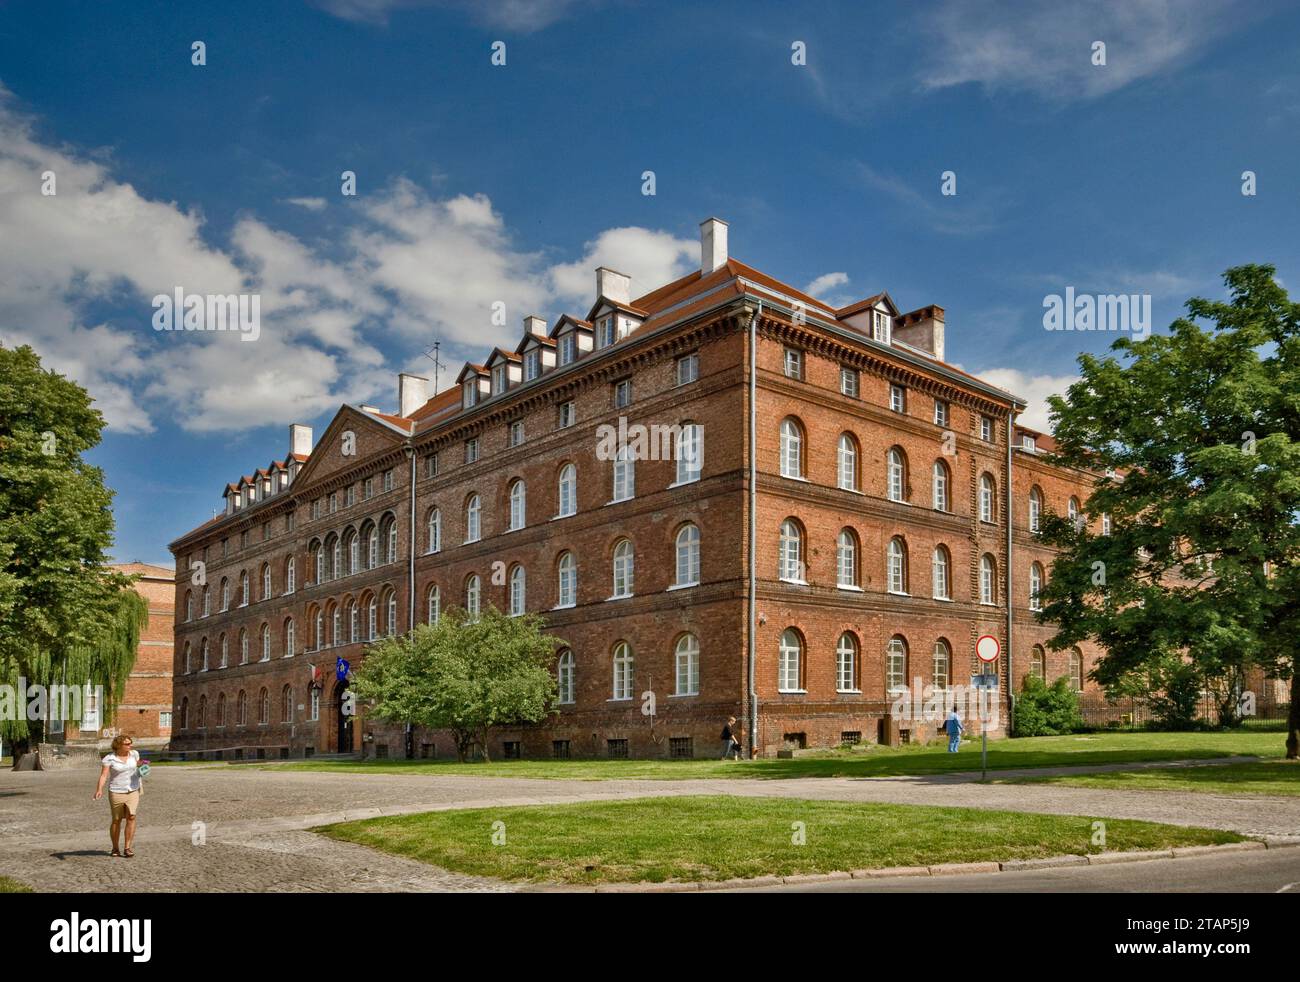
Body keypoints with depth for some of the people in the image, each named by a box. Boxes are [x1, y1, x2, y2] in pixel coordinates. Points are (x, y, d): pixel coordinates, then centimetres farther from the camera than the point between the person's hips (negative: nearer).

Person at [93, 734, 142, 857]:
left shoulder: (134, 754, 4)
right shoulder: (109, 759, -9)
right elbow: (103, 775, -16)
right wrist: (99, 789, -29)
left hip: (133, 791, 2)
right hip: (116, 792, -2)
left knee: (131, 817, -11)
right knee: (116, 821, 6)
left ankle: (127, 848, -6)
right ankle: (115, 848, 22)